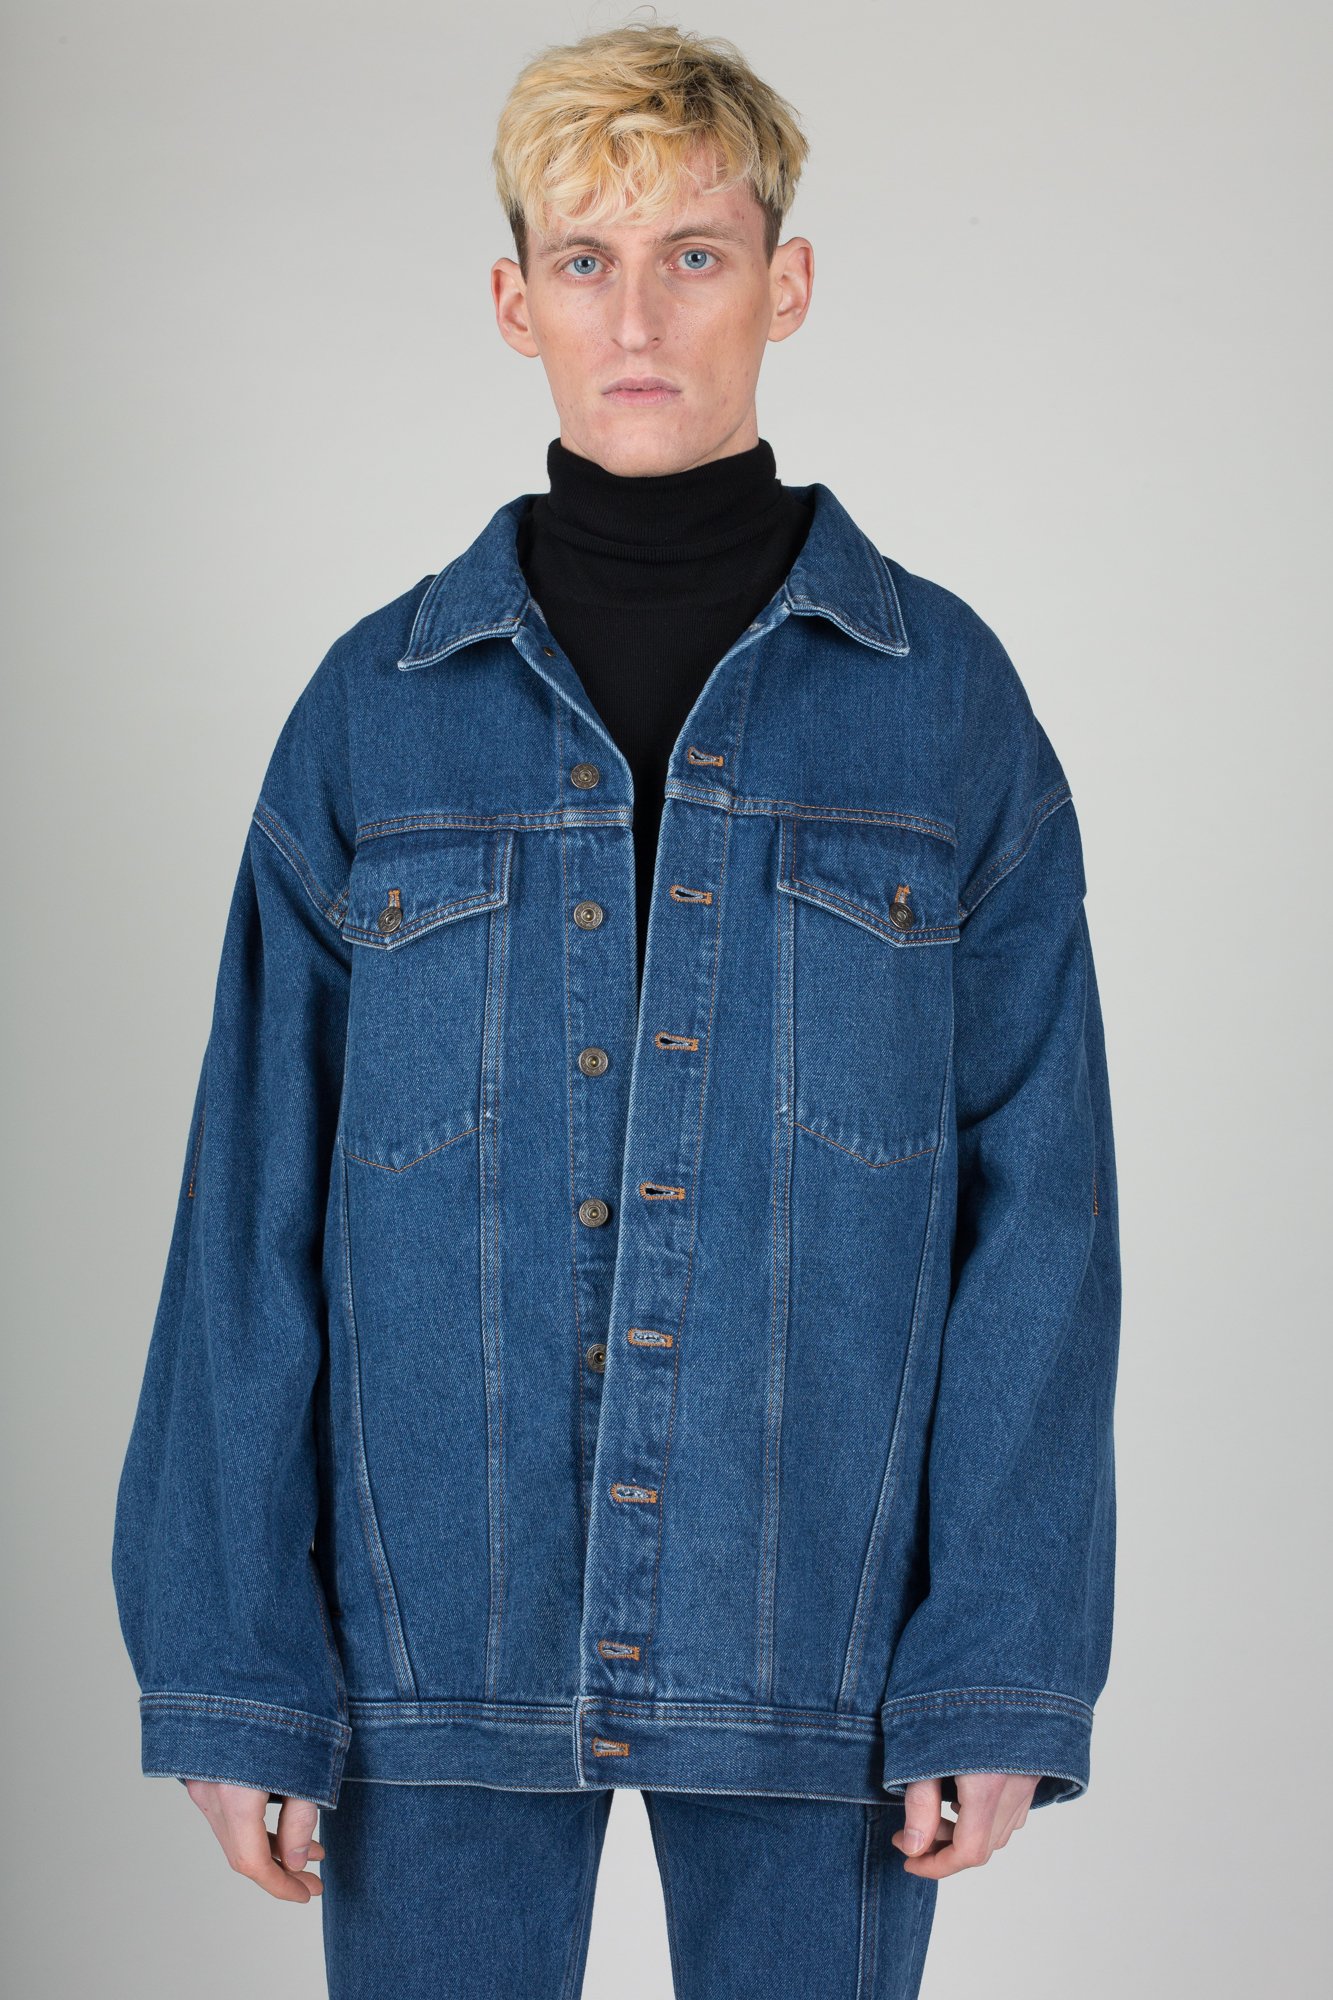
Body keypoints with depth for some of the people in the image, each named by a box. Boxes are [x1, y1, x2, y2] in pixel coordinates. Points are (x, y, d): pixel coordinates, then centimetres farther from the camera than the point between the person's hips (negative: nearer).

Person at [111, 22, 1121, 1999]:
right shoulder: (380, 706, 3)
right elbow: (256, 1206, 2)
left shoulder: (942, 692, 1)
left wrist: (1002, 1673, -6)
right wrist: (231, 1669, -2)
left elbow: (1035, 1196, 0)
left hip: (813, 1626, 0)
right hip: (437, 1634, 1)